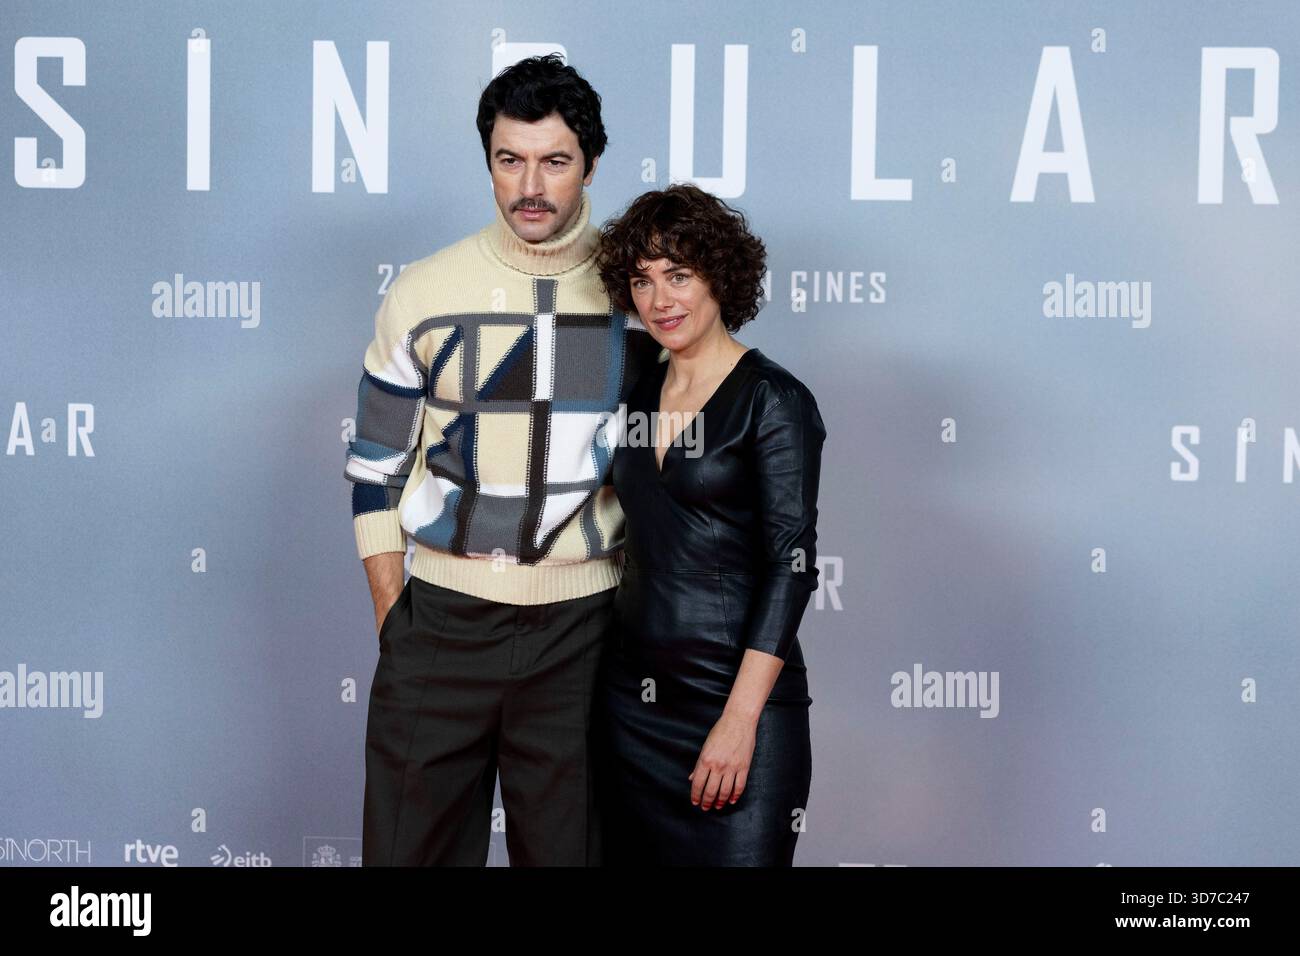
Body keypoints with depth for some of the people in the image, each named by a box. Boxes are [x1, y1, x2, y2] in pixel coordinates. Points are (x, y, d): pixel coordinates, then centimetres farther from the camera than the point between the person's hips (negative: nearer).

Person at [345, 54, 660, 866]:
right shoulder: (423, 294, 0)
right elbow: (378, 466, 5)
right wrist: (391, 614, 1)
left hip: (584, 625, 0)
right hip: (441, 617, 1)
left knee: (566, 845, 10)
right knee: (412, 842, 8)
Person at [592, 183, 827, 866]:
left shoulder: (773, 400, -8)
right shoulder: (642, 394, 12)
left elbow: (791, 565, -14)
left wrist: (740, 719, -20)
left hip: (735, 692, -6)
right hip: (632, 696, 6)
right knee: (635, 852, 11)